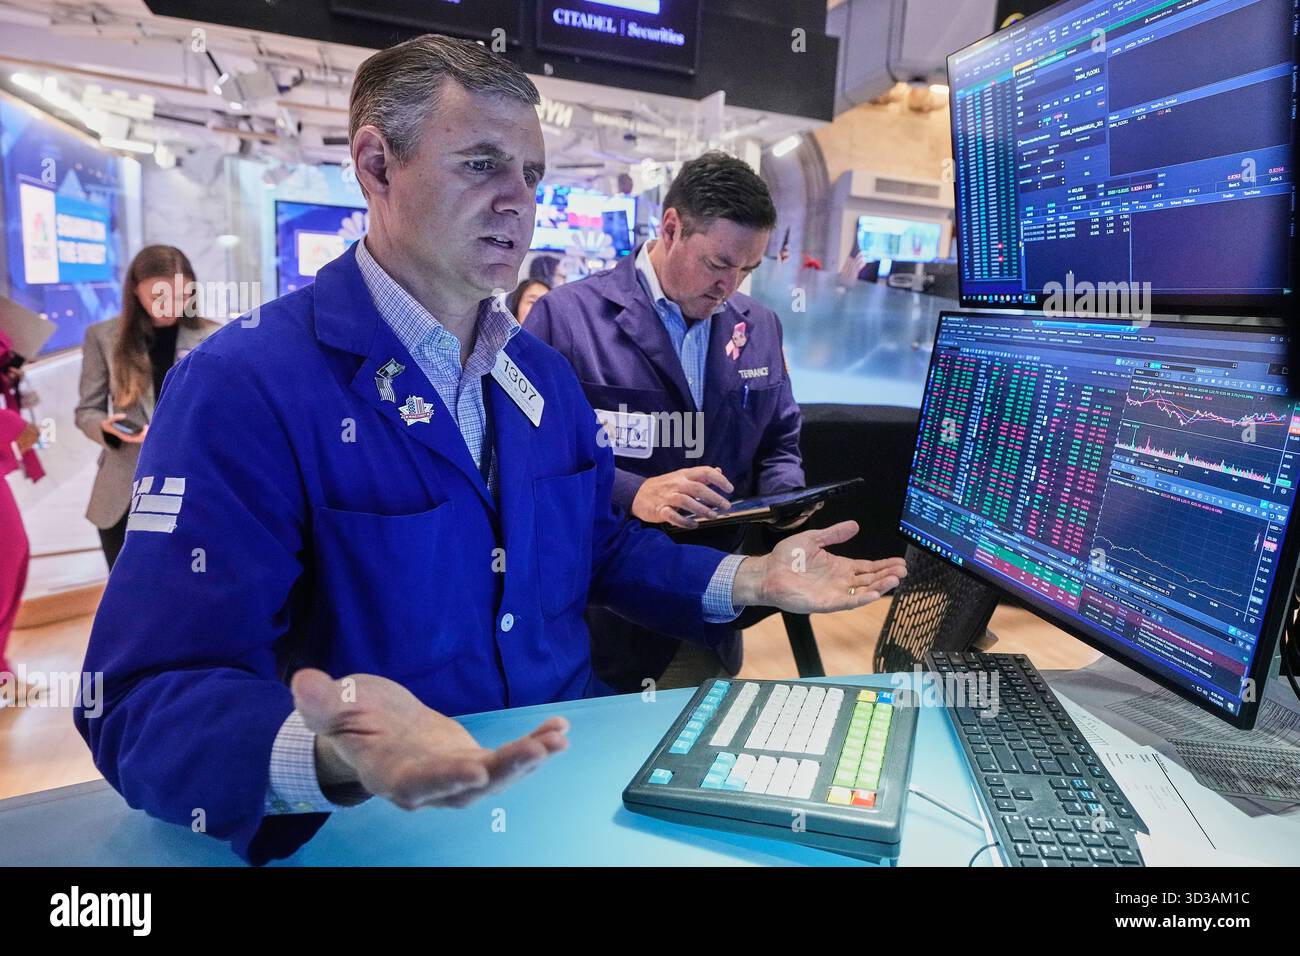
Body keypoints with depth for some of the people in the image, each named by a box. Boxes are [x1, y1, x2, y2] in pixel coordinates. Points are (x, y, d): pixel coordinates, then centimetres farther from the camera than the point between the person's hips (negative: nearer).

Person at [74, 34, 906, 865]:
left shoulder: (544, 372, 7)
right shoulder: (242, 386, -16)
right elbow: (150, 698, -21)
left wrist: (748, 580, 1)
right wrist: (333, 759, -41)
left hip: (576, 775, 5)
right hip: (389, 832, -4)